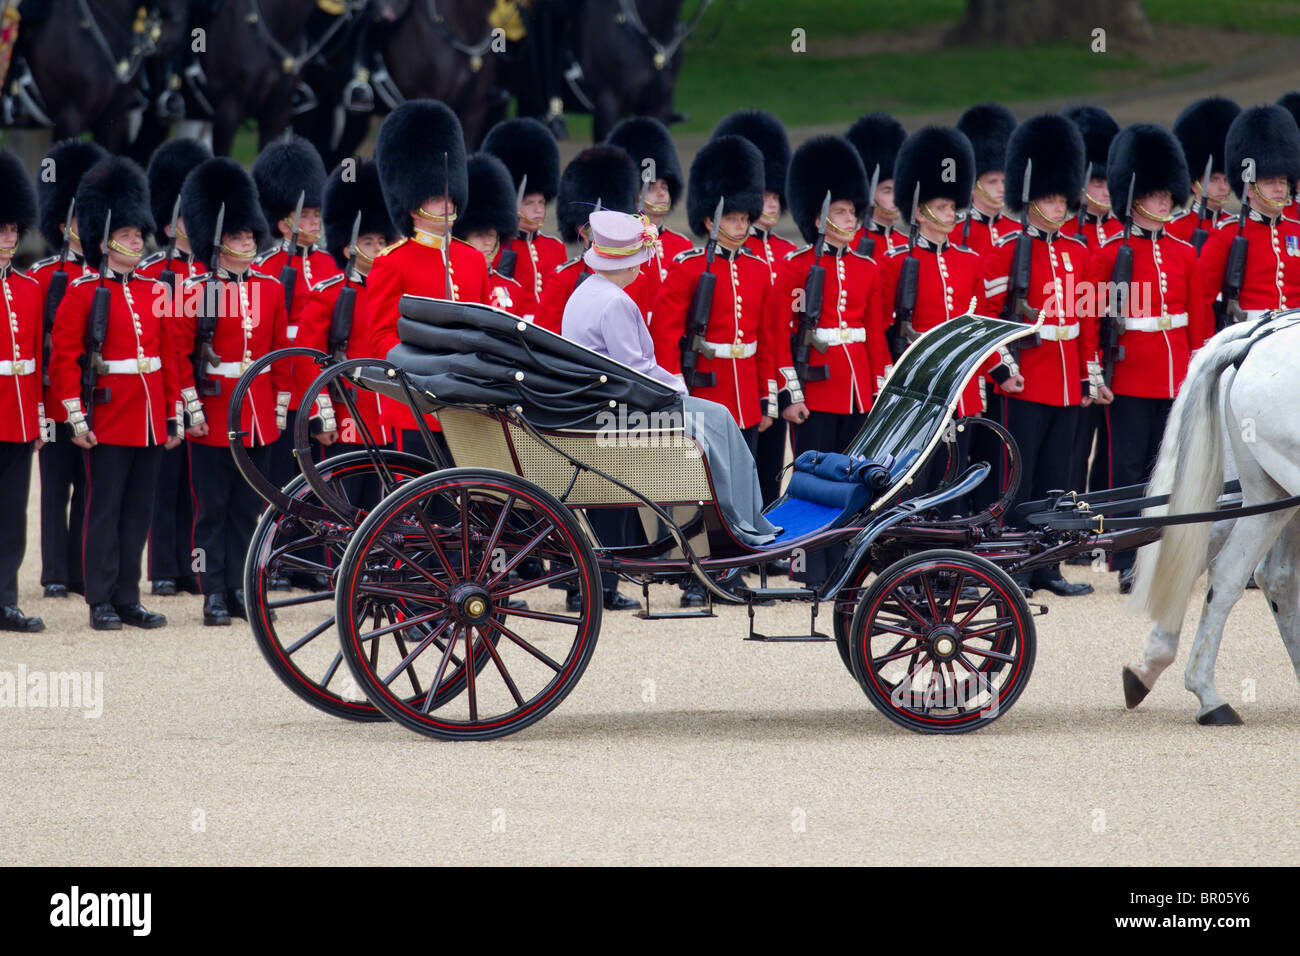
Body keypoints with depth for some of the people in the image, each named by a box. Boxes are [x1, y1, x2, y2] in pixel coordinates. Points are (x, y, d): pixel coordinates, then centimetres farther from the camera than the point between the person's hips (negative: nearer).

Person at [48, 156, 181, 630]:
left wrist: (174, 415, 13)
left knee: (138, 512, 8)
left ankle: (129, 599, 14)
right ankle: (102, 602, 2)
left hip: (150, 422, 6)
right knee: (104, 510, -2)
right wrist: (76, 417, -14)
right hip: (108, 422, -6)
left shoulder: (150, 291, 12)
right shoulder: (83, 292, -6)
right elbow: (64, 359, -9)